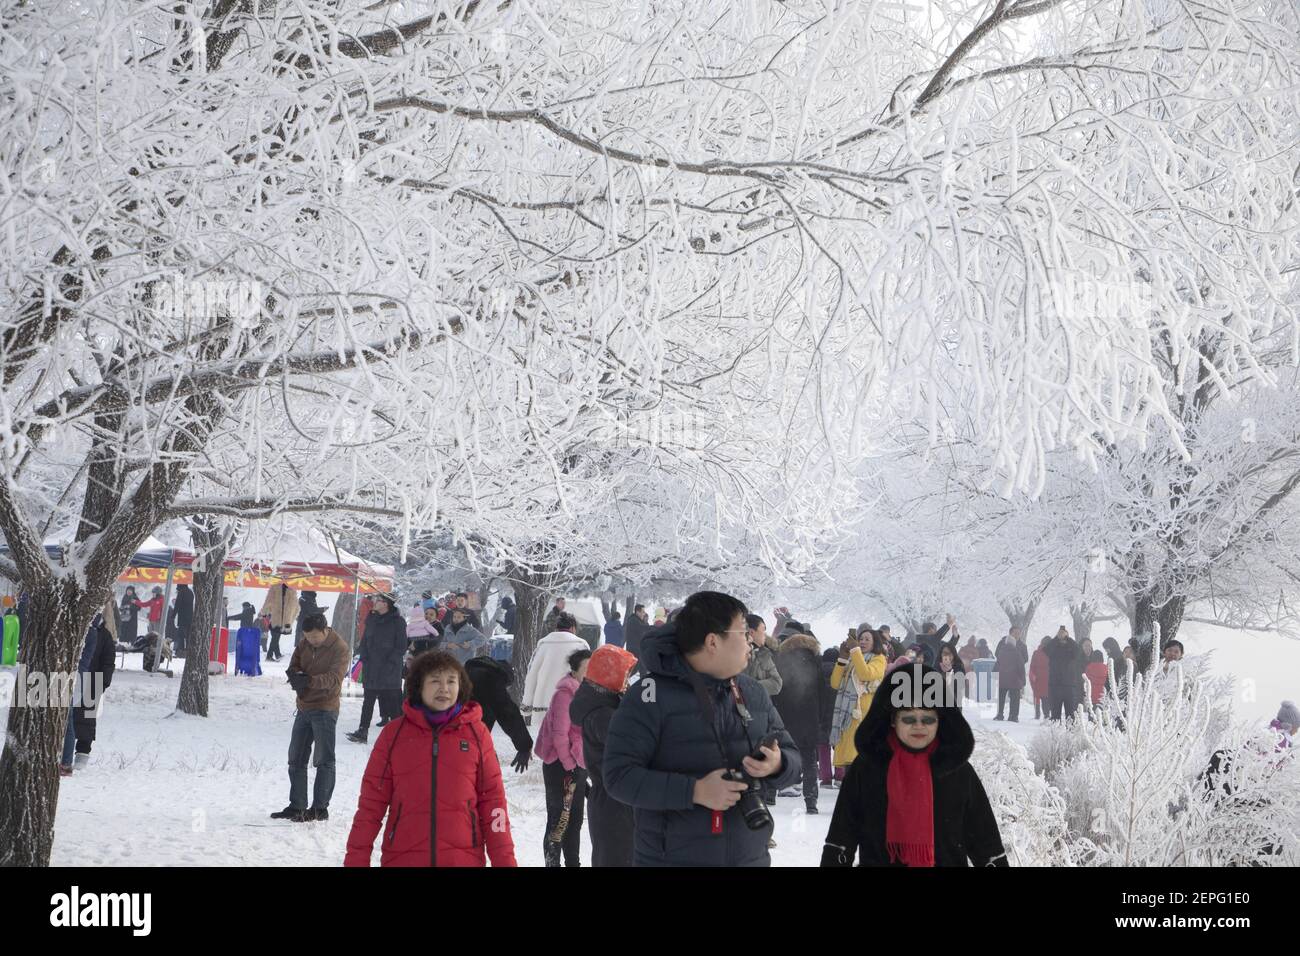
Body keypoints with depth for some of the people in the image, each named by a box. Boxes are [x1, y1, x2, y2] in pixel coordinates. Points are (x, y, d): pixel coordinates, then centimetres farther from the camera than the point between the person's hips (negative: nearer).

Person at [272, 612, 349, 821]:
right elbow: (294, 664, 8)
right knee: (296, 758, 12)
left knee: (324, 760, -2)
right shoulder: (305, 643, 7)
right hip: (304, 707, 8)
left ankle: (320, 807, 3)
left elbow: (334, 678, -22)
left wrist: (310, 681, -37)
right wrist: (295, 675, -16)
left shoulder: (339, 647, -14)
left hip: (325, 709, -8)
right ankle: (296, 806, 20)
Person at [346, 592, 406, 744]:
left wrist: (390, 662, -14)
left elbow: (401, 647, -7)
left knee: (392, 701, -1)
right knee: (368, 699, 5)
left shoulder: (397, 622, -7)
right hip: (371, 667, 6)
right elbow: (364, 640, 17)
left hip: (390, 670, -6)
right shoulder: (371, 619, 11)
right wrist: (364, 658, 3)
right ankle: (363, 731, 6)